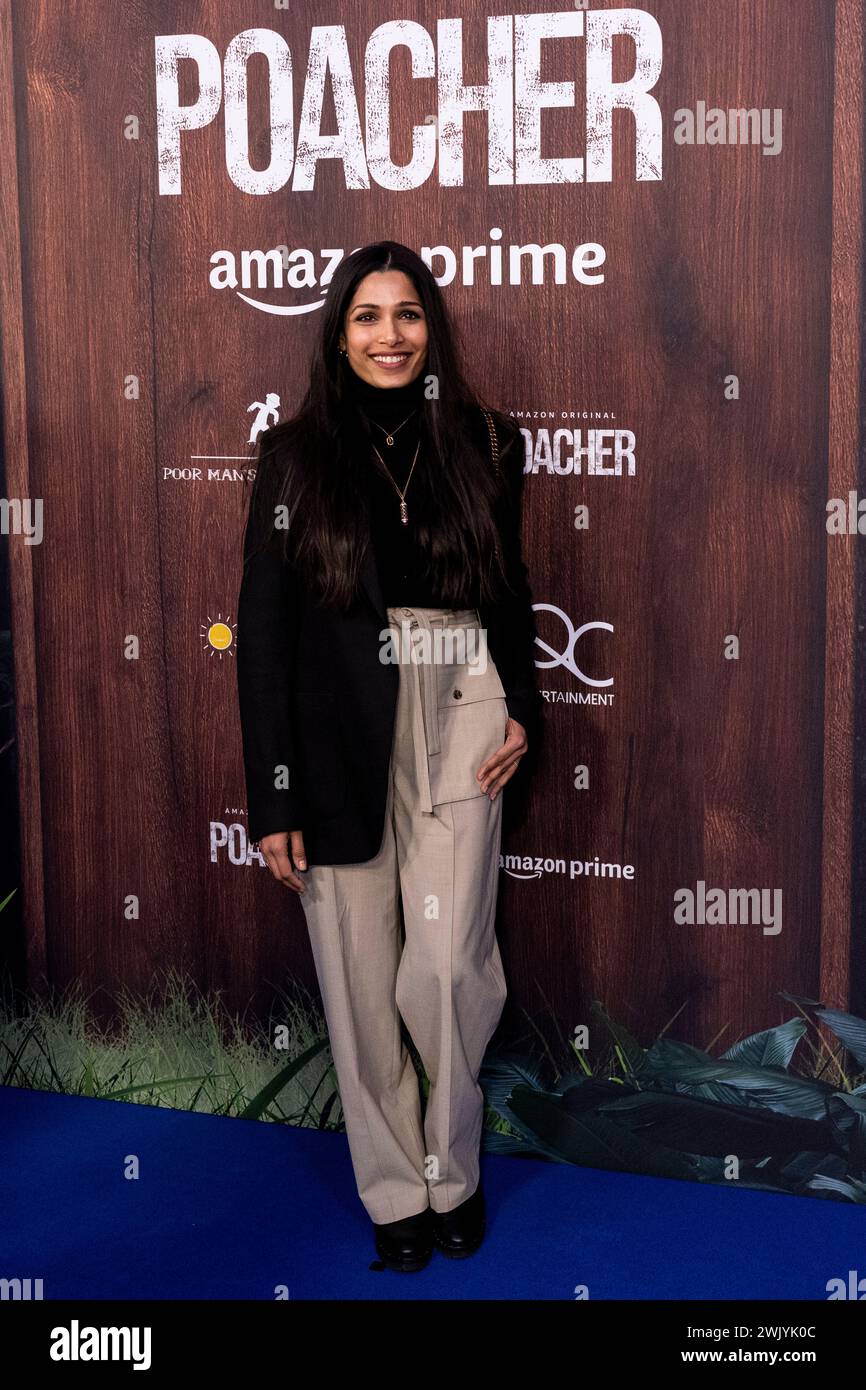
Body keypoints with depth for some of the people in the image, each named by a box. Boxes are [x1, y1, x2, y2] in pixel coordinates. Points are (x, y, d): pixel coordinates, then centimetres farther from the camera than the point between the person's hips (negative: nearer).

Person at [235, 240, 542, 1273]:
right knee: (361, 985, 5)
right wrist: (273, 799, -5)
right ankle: (394, 1188, 24)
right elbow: (262, 628, -1)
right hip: (339, 738, 0)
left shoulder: (485, 445, 5)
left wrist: (523, 709, 3)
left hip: (458, 722, 1)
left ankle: (454, 1170, 20)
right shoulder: (295, 454, 0)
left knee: (446, 971, -6)